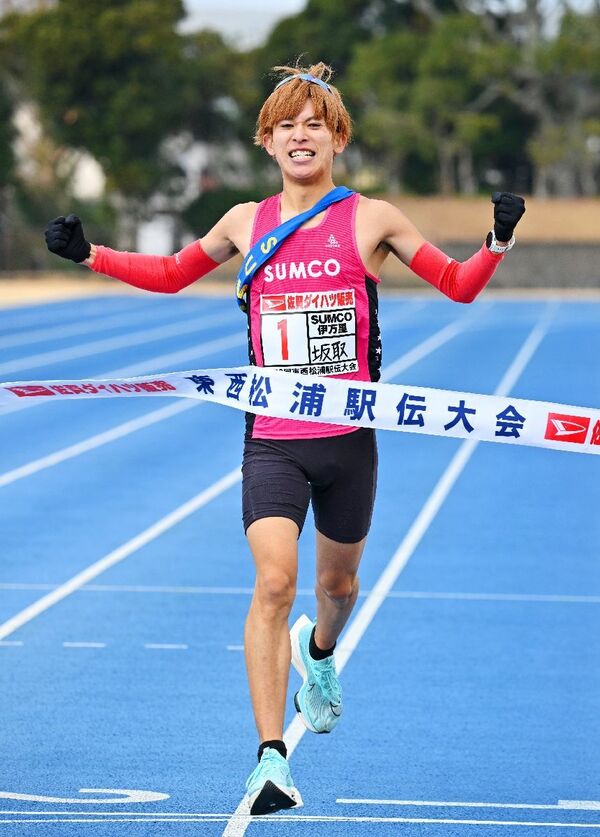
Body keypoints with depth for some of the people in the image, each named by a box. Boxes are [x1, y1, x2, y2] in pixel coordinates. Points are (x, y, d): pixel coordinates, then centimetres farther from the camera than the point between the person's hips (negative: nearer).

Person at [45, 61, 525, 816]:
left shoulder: (371, 220, -1)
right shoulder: (246, 223, 5)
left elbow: (458, 285, 5)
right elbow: (170, 273, 21)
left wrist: (498, 242, -13)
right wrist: (88, 254, 11)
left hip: (347, 439, 0)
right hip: (271, 441, 0)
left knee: (338, 581, 18)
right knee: (274, 582, -18)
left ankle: (317, 652, 56)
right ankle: (270, 760, -19)